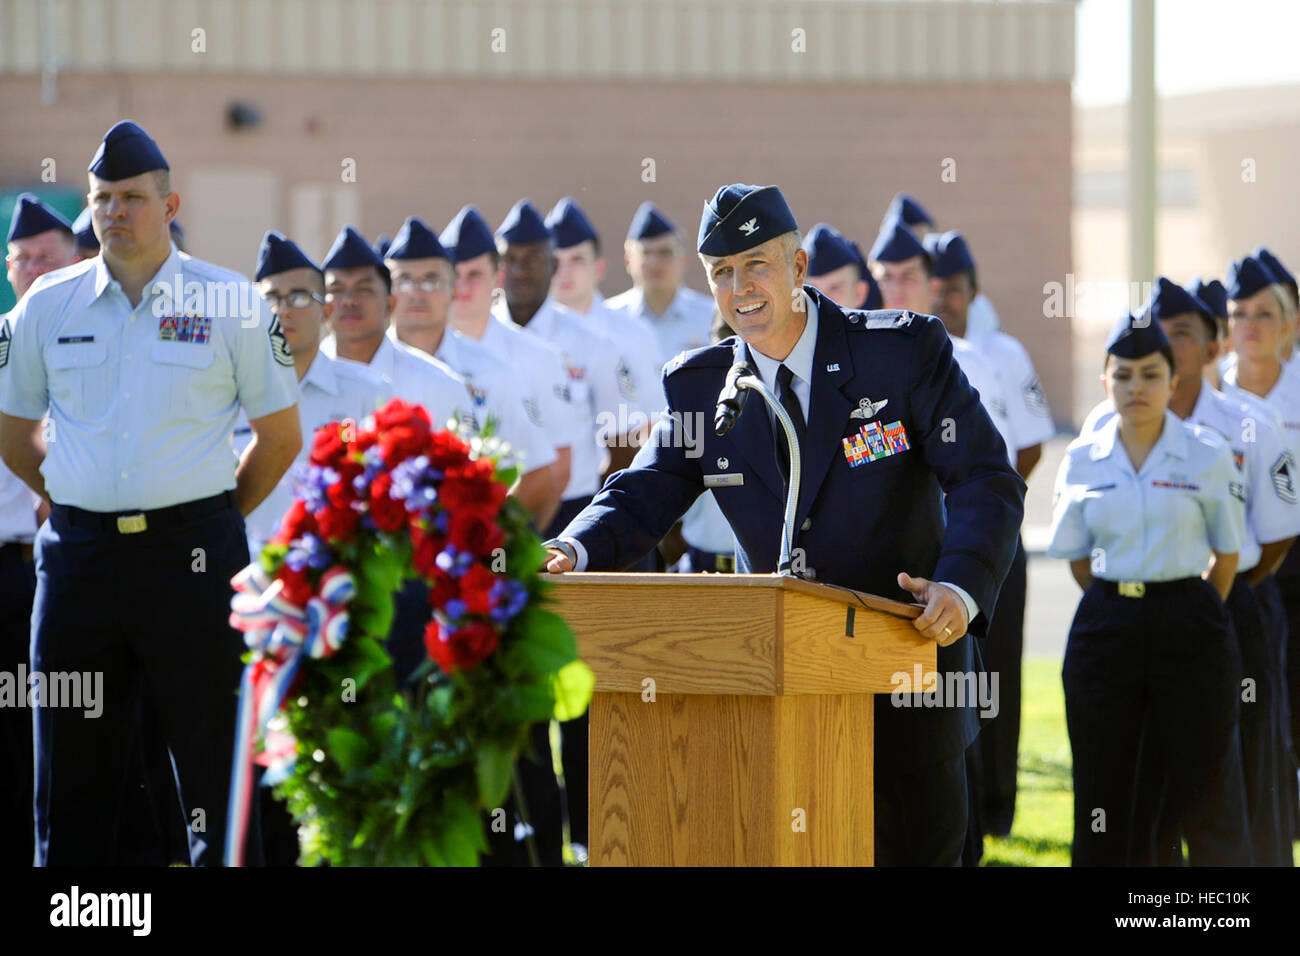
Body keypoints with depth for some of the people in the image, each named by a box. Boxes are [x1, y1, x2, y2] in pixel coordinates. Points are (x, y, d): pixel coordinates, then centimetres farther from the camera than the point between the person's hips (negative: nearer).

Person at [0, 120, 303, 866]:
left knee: (214, 766, -2)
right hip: (79, 550, 3)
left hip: (192, 553, -3)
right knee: (72, 770, 7)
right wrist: (76, 499, 13)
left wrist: (214, 517, 8)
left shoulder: (231, 304, 1)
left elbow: (281, 435, 7)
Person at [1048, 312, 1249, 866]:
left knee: (1203, 789, -2)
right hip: (1105, 627, 2)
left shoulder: (1208, 455, -2)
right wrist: (1120, 605, 10)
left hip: (1188, 627, -2)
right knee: (1108, 797, 3)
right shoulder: (1082, 460, 4)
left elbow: (1227, 555, 6)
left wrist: (1189, 615, 10)